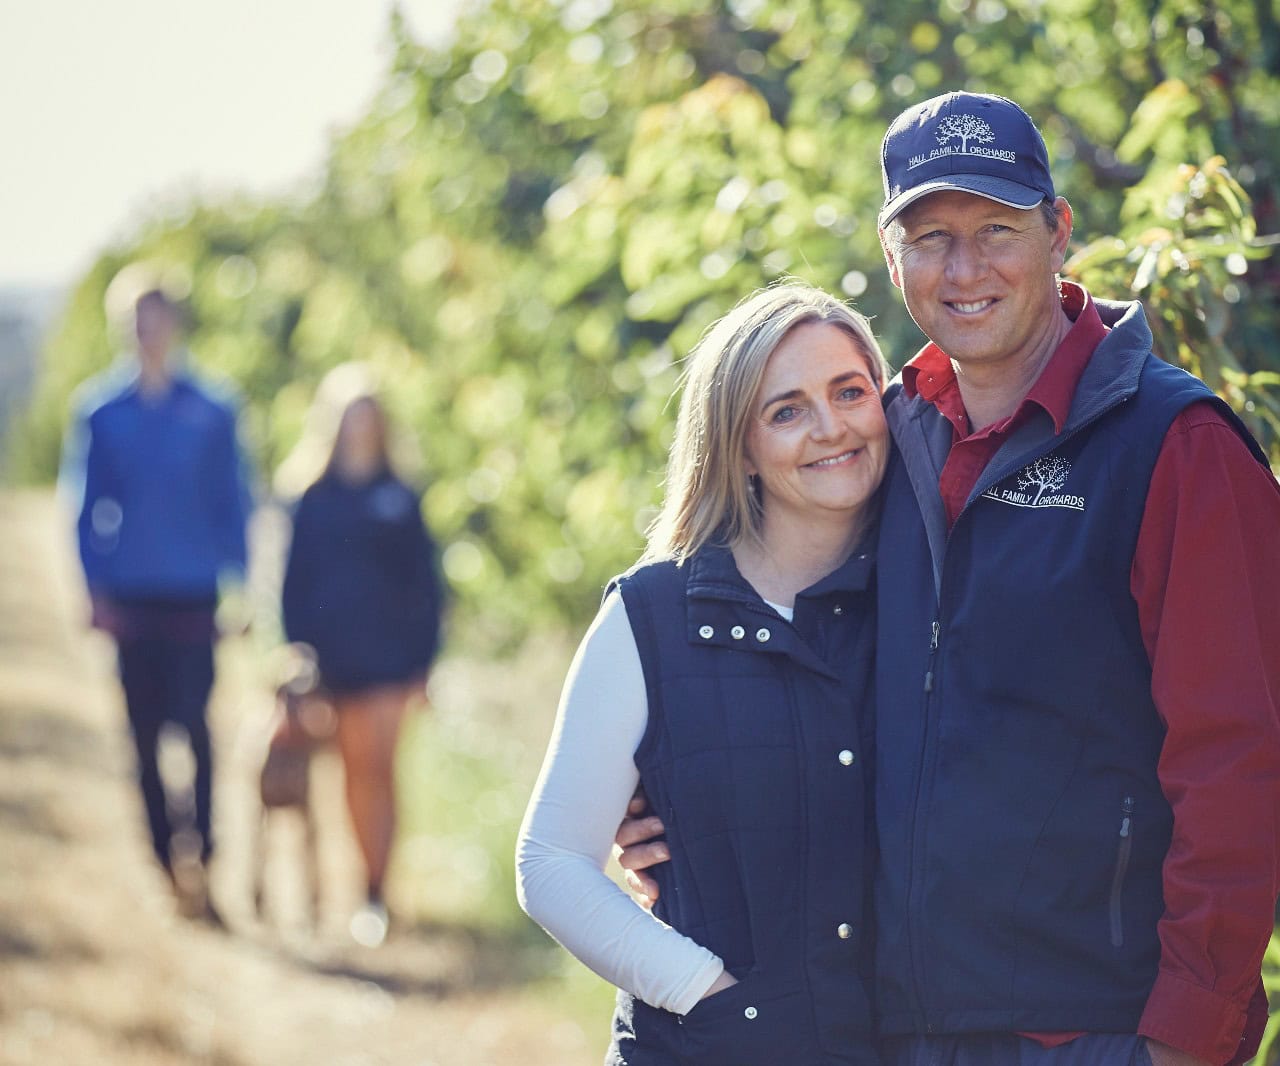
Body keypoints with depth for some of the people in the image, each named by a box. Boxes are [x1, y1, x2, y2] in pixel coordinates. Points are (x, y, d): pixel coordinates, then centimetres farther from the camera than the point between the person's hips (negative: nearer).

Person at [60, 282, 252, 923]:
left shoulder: (211, 411, 1)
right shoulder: (101, 410, 4)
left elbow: (234, 502, 4)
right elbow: (86, 503, 6)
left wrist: (235, 585, -1)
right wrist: (97, 588, -1)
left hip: (194, 598, -2)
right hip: (133, 598, 2)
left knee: (193, 721, -14)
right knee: (145, 735, 5)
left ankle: (199, 851, -8)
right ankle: (173, 863, 14)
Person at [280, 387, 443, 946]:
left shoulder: (401, 501, 4)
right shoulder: (316, 502, 8)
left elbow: (425, 584, 5)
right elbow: (296, 581, 9)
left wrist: (423, 658, 0)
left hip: (389, 651, -2)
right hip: (334, 653, 2)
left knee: (379, 765, -11)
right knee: (357, 767, 8)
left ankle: (375, 891, -15)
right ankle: (374, 882, 18)